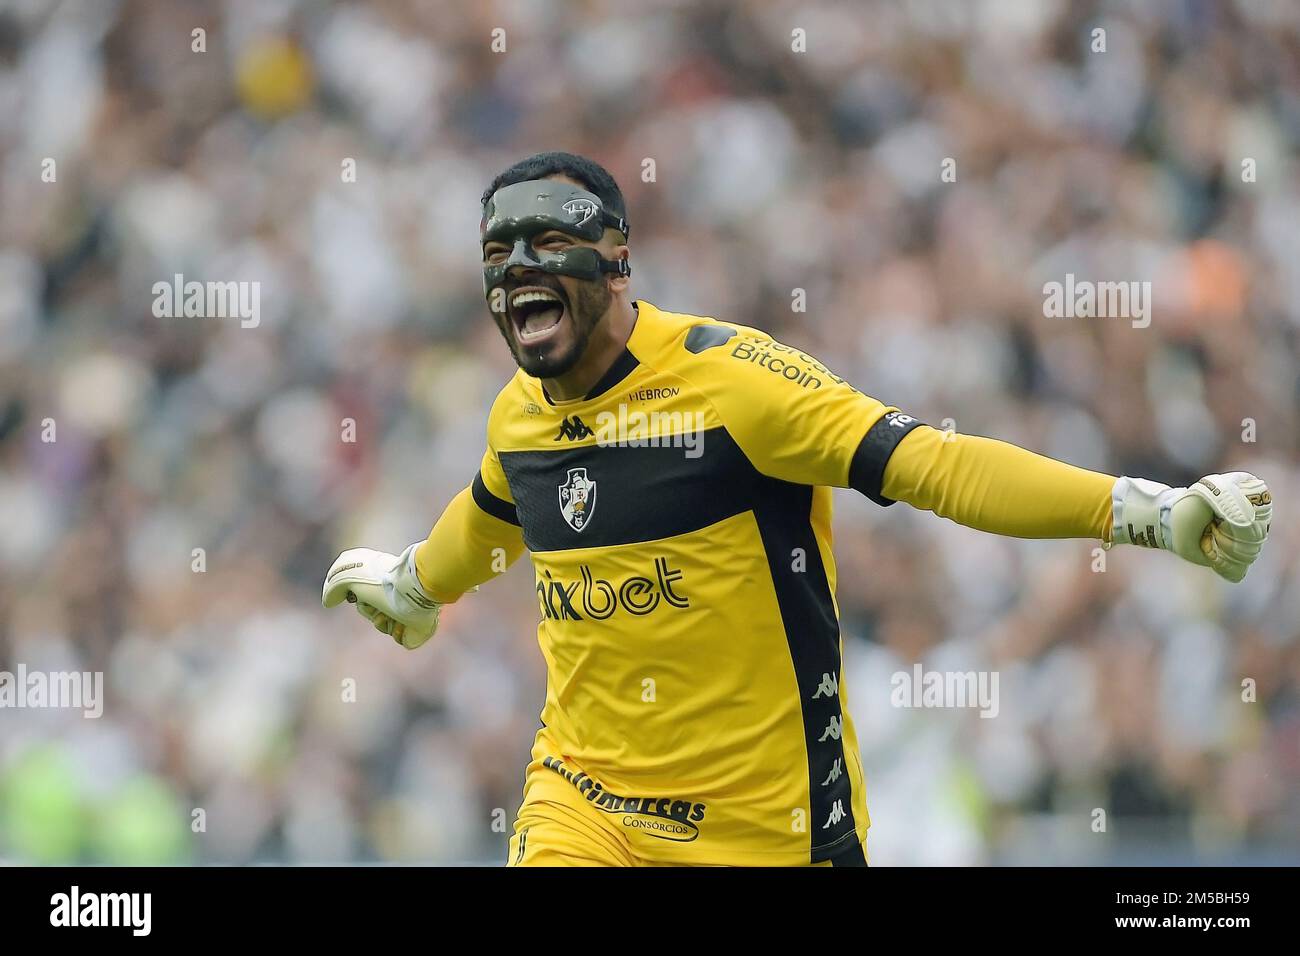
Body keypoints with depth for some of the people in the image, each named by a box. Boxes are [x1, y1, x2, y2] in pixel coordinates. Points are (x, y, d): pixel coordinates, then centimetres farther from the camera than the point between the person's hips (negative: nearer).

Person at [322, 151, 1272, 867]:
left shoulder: (728, 374, -17)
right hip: (581, 797, 5)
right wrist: (413, 583, 49)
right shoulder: (519, 415, 3)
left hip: (764, 817, -5)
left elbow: (929, 461, -23)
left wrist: (1150, 512, -32)